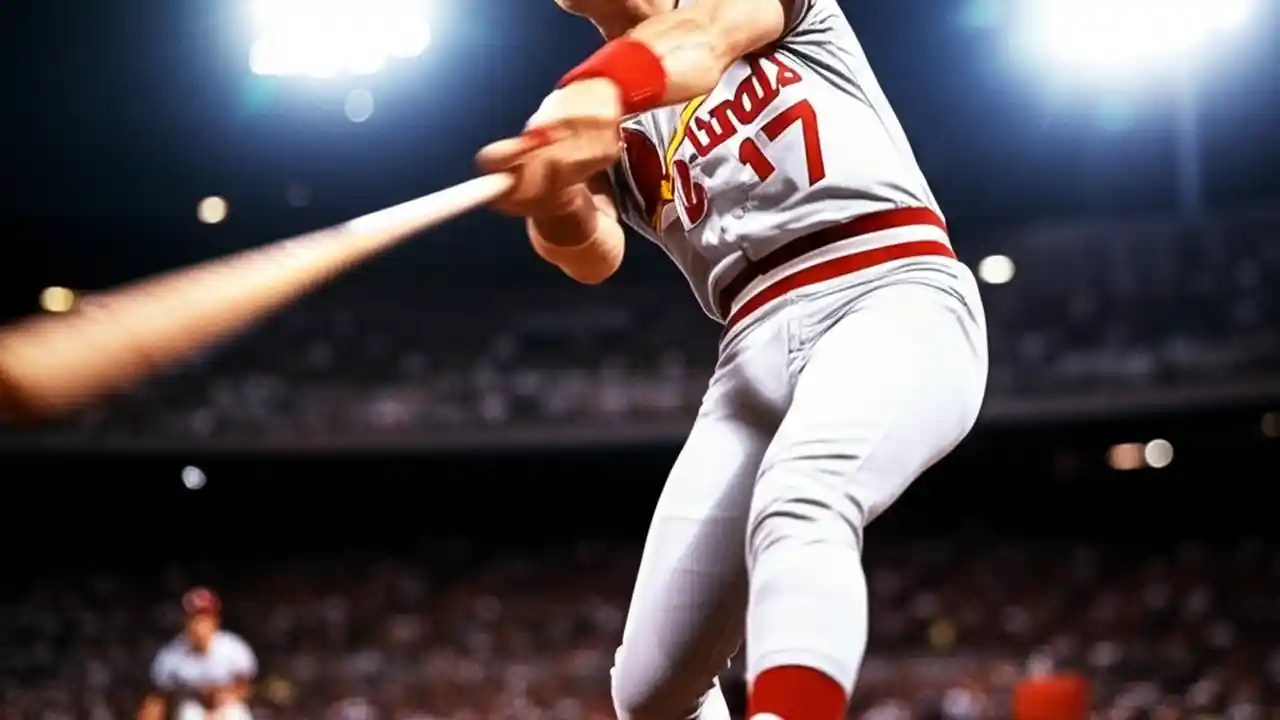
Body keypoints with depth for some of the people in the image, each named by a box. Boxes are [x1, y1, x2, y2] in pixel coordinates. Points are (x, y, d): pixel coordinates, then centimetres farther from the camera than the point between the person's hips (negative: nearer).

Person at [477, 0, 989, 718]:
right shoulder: (598, 127, 20)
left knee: (797, 511, -35)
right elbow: (594, 254, -3)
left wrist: (600, 88, -37)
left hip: (897, 296, -4)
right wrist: (551, 198, -29)